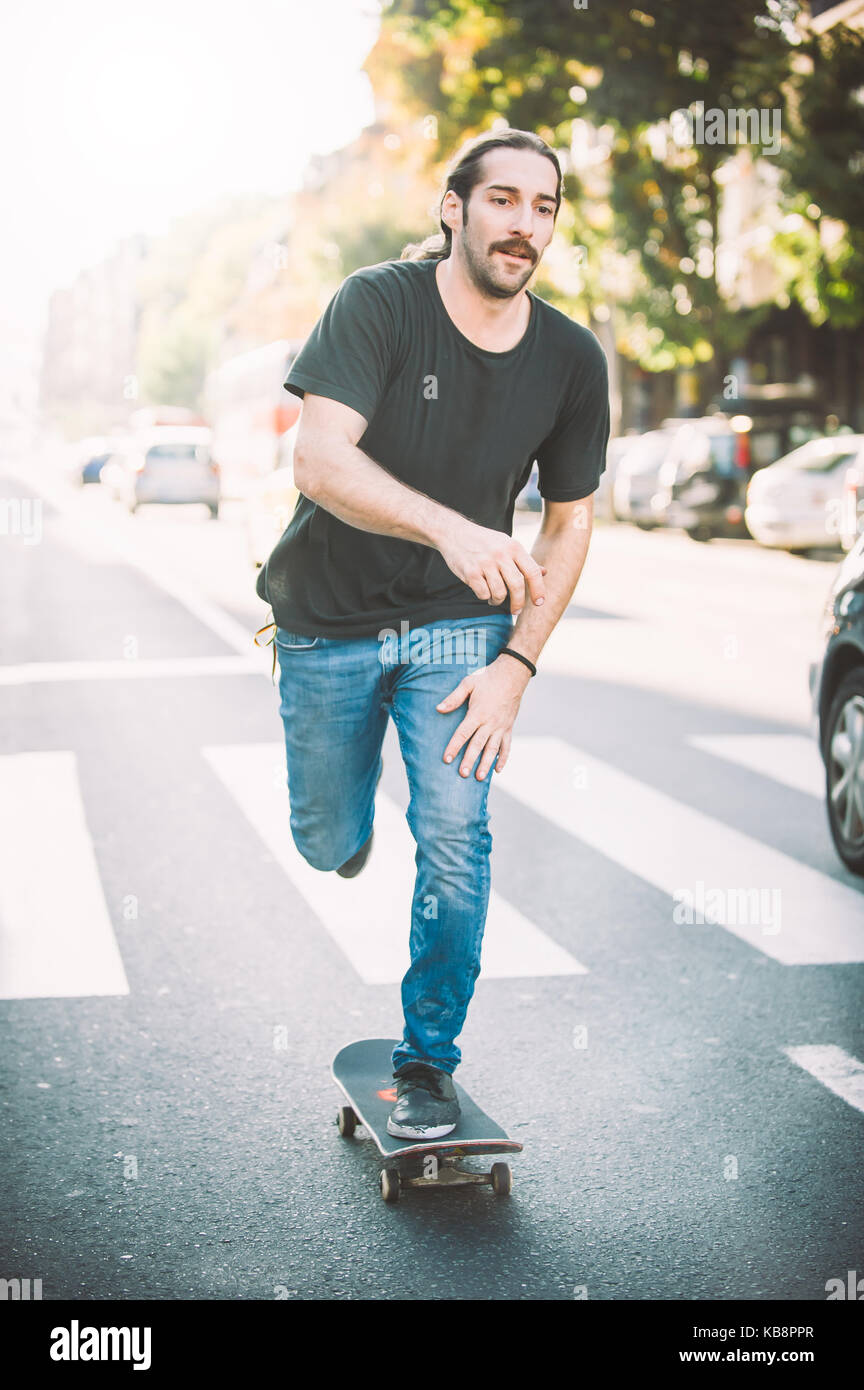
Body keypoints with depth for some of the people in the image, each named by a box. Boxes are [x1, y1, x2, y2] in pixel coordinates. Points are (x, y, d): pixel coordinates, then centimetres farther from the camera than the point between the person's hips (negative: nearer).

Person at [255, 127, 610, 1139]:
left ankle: (428, 1062, 7)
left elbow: (569, 523, 2)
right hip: (329, 622, -1)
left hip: (458, 625, 1)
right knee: (329, 846, 11)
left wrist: (516, 665, -9)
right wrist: (451, 529, -47)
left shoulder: (570, 360, -7)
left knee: (455, 838, -11)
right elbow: (320, 458, -31)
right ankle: (353, 824, 50)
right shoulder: (378, 304, -18)